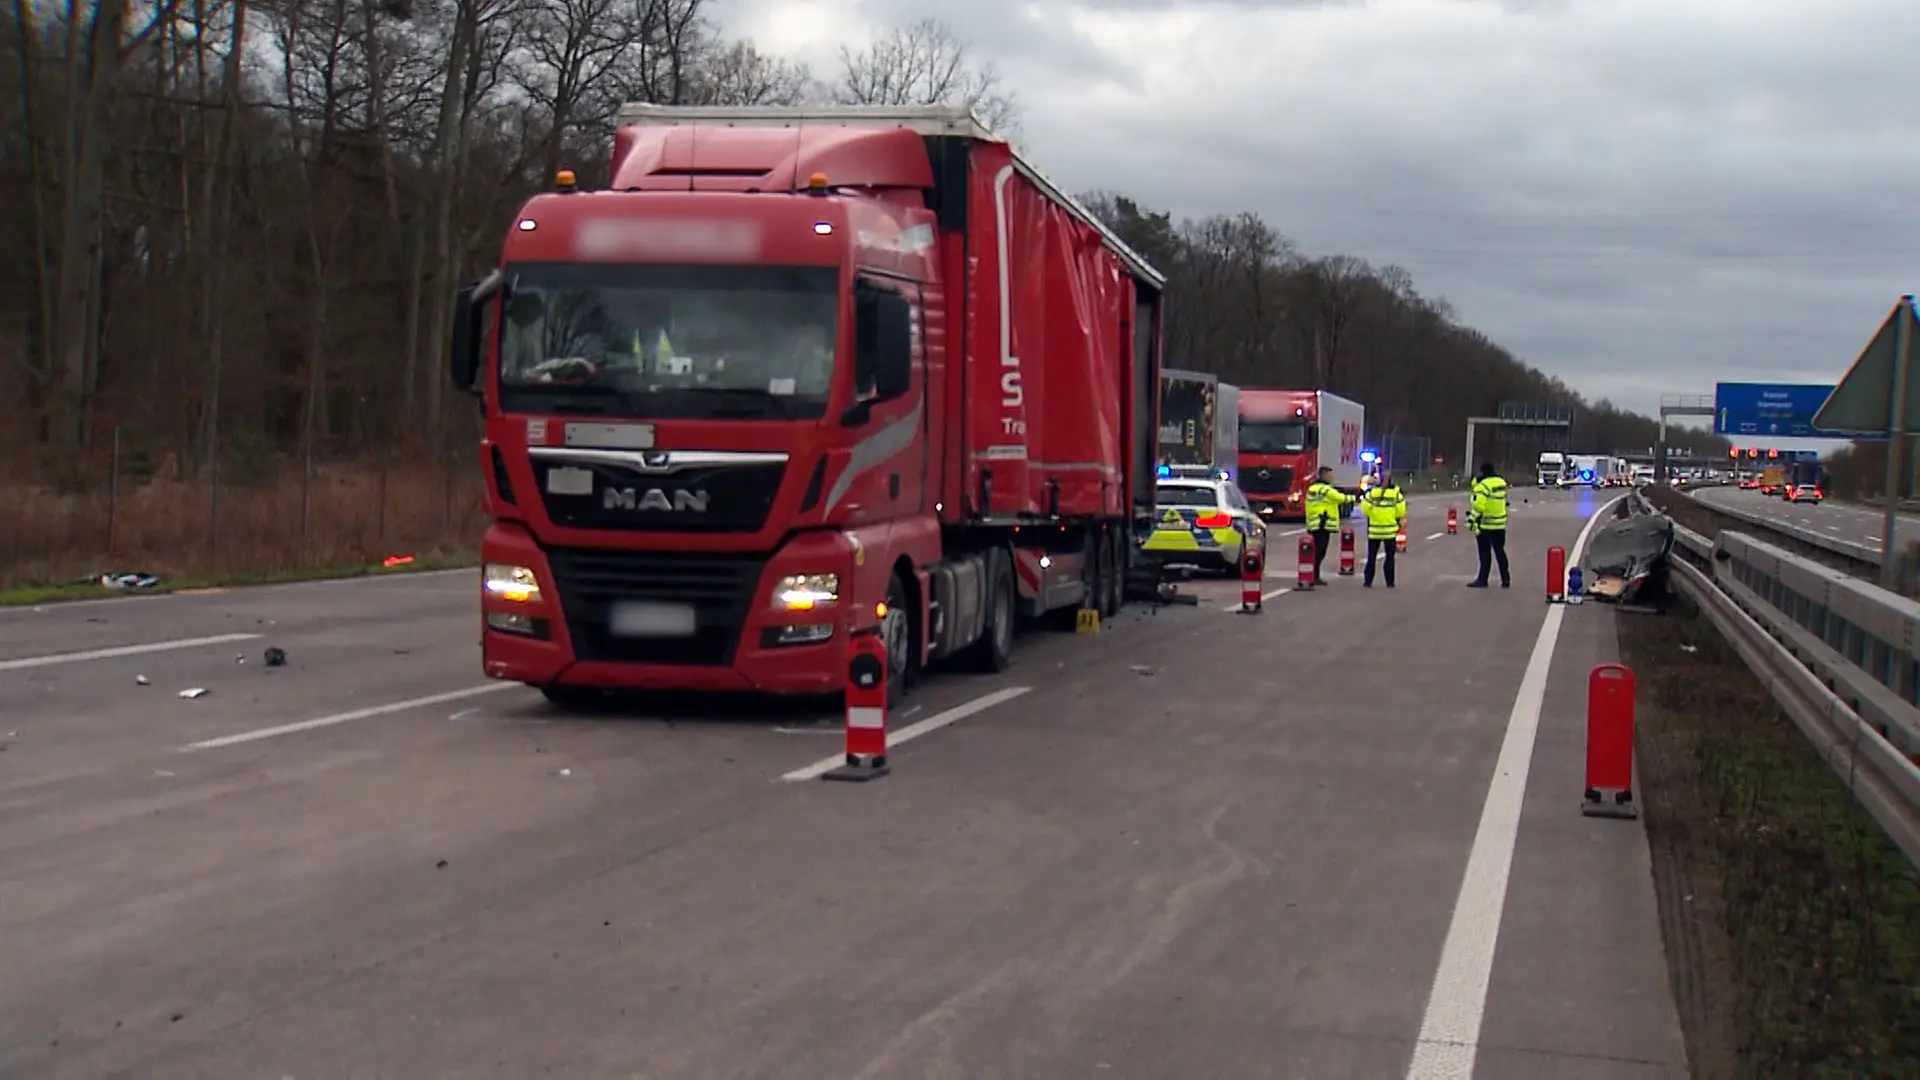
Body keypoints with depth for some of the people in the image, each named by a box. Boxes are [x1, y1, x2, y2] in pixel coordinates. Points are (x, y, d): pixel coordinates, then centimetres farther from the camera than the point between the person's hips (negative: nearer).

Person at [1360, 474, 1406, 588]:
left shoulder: (1371, 493, -4)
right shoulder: (1396, 494, -5)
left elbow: (1365, 510, -5)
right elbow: (1401, 512, -4)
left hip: (1374, 530, 1)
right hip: (1390, 530, -1)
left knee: (1371, 556, 9)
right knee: (1389, 557, 7)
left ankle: (1368, 581, 8)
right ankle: (1390, 582, 7)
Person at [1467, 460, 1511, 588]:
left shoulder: (1483, 485, -17)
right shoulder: (1501, 483, 8)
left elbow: (1478, 506, -23)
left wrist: (1471, 520, -16)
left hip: (1485, 525, -7)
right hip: (1500, 523, 7)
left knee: (1485, 553, -1)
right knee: (1500, 551, 13)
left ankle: (1482, 579, 3)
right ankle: (1505, 579, 15)